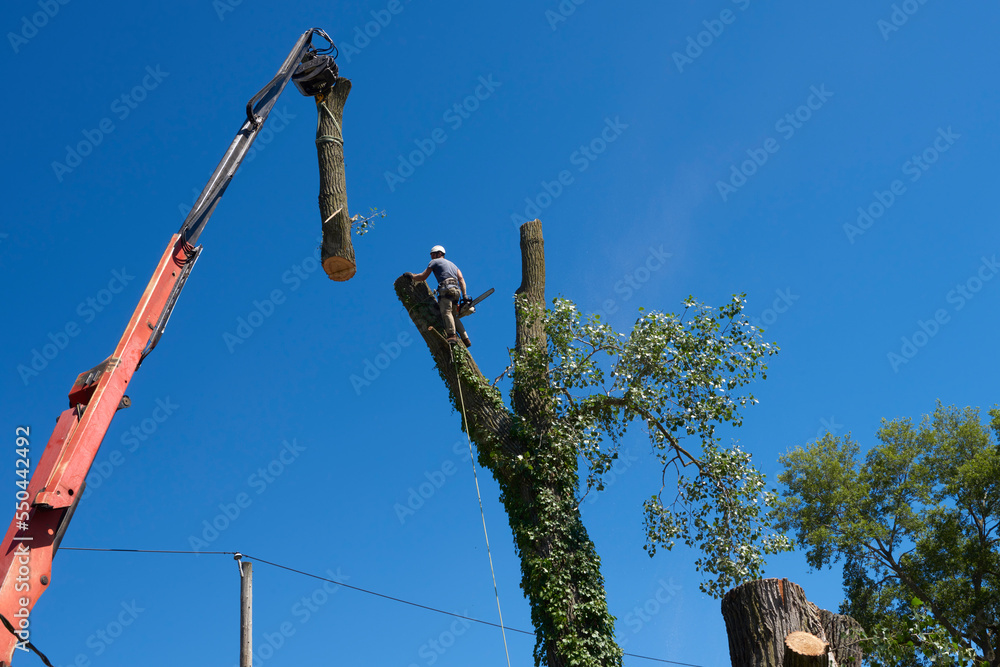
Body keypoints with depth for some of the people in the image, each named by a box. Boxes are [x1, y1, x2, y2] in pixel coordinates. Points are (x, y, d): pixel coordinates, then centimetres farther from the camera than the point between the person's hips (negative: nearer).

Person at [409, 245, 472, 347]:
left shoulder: (435, 262, 16)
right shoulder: (452, 264, 34)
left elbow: (423, 277, 13)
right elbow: (461, 279, 18)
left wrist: (411, 276, 30)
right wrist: (464, 295, 9)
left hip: (446, 289, -7)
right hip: (456, 291, 7)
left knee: (446, 312, -22)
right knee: (454, 316, 9)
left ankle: (452, 335, -42)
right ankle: (465, 339, -4)